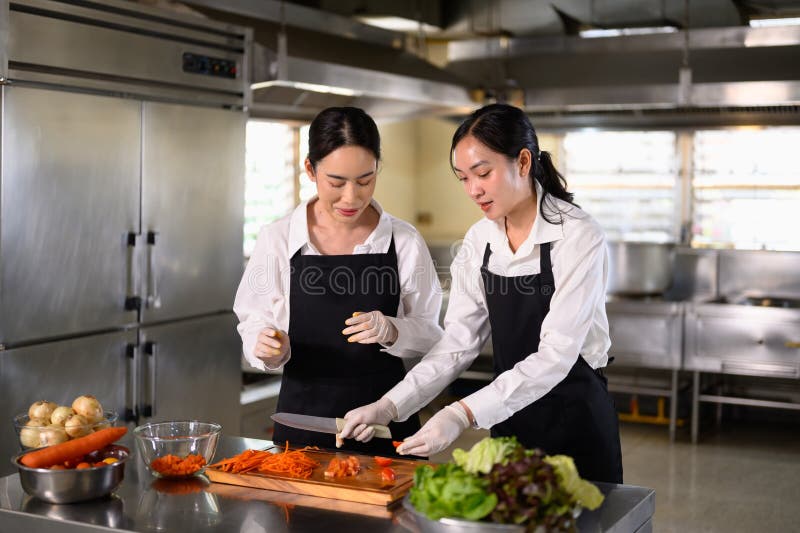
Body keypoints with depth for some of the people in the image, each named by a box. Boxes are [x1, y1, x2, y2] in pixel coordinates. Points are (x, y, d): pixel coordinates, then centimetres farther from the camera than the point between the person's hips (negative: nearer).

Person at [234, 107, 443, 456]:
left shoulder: (404, 242, -4)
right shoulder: (277, 240, -5)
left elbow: (430, 336, 2)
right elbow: (255, 325, 1)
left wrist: (392, 332, -18)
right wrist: (267, 348, -20)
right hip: (304, 415, 0)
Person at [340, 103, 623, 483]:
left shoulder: (577, 237, -19)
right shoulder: (479, 241, -1)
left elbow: (556, 355, -26)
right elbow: (457, 345, -3)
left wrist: (463, 413, -35)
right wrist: (388, 406, -17)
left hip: (575, 419, -5)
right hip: (510, 419, 5)